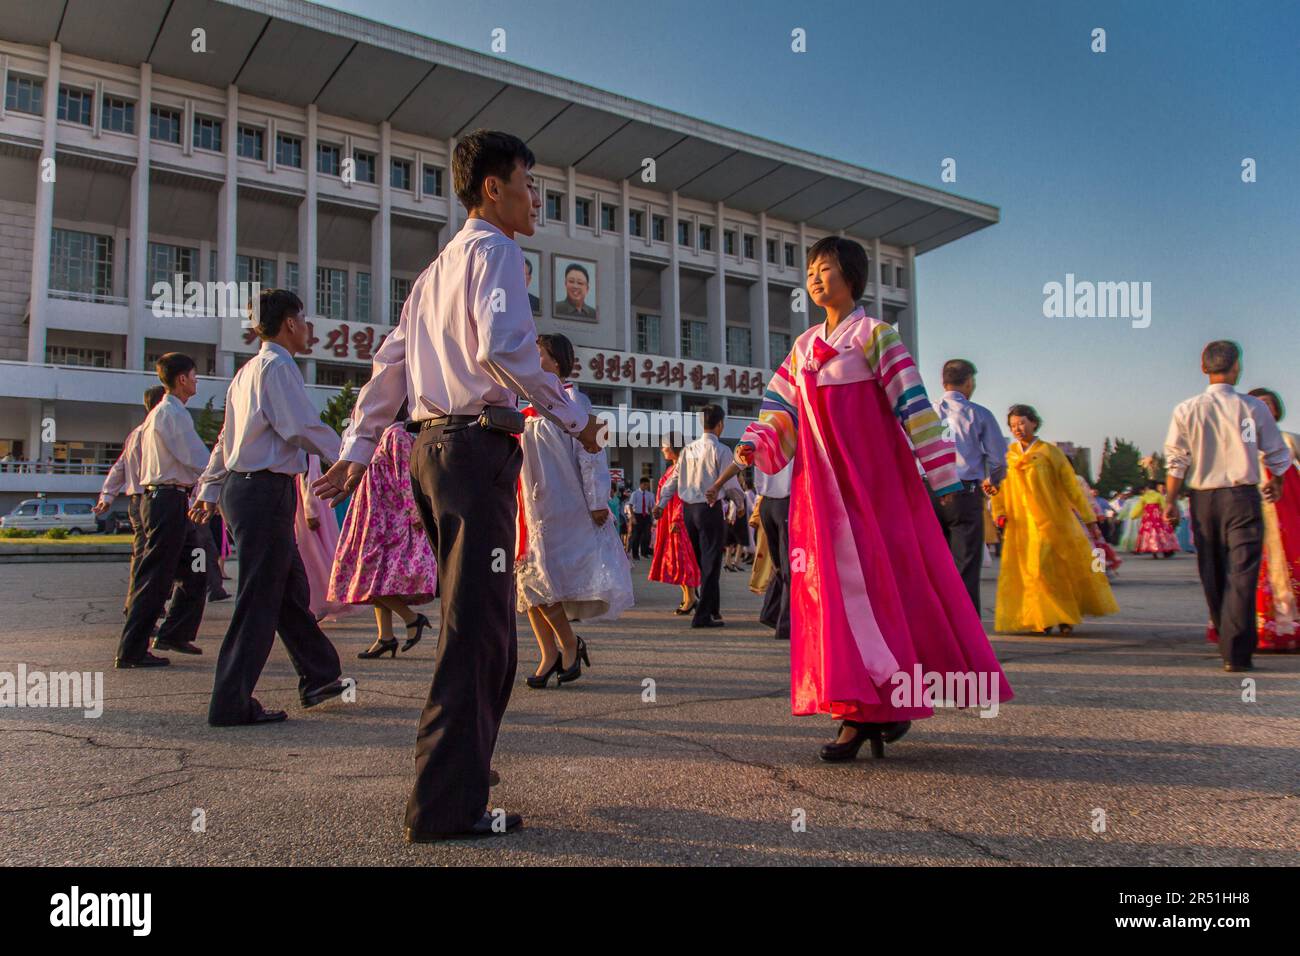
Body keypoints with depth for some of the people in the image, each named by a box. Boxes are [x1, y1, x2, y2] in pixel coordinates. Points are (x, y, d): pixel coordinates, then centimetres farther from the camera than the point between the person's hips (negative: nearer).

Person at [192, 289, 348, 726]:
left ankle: (319, 678, 26)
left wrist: (209, 490, 26)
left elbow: (226, 438, 23)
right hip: (266, 490, -10)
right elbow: (304, 427, -17)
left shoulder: (247, 371, 19)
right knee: (259, 599, -5)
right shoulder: (277, 366, -10)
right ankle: (231, 703, 1)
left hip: (242, 485, 10)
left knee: (292, 589, 16)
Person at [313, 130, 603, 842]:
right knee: (477, 623, -8)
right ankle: (445, 805, -5)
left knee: (472, 616, 20)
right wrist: (572, 416, -14)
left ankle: (457, 761, 33)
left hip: (433, 444, 10)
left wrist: (356, 451, 19)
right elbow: (501, 345, -22)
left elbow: (390, 364, 20)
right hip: (477, 445, -10)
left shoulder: (437, 269, 25)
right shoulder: (494, 250, -3)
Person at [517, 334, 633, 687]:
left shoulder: (573, 399, -4)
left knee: (542, 579, -10)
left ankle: (570, 645, 8)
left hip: (562, 508, -7)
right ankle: (549, 654, 11)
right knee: (527, 579, 3)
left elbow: (589, 452, -10)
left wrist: (597, 501, -15)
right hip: (531, 507, 7)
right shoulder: (532, 408, 17)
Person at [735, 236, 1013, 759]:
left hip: (872, 476, -5)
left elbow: (911, 402, -7)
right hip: (823, 481, 5)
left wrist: (939, 471, -12)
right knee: (832, 583, 1)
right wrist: (755, 445, -7)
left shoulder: (875, 334, -1)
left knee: (880, 577, -7)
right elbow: (782, 412, 12)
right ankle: (860, 712, 7)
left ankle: (891, 700, 4)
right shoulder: (803, 347, 16)